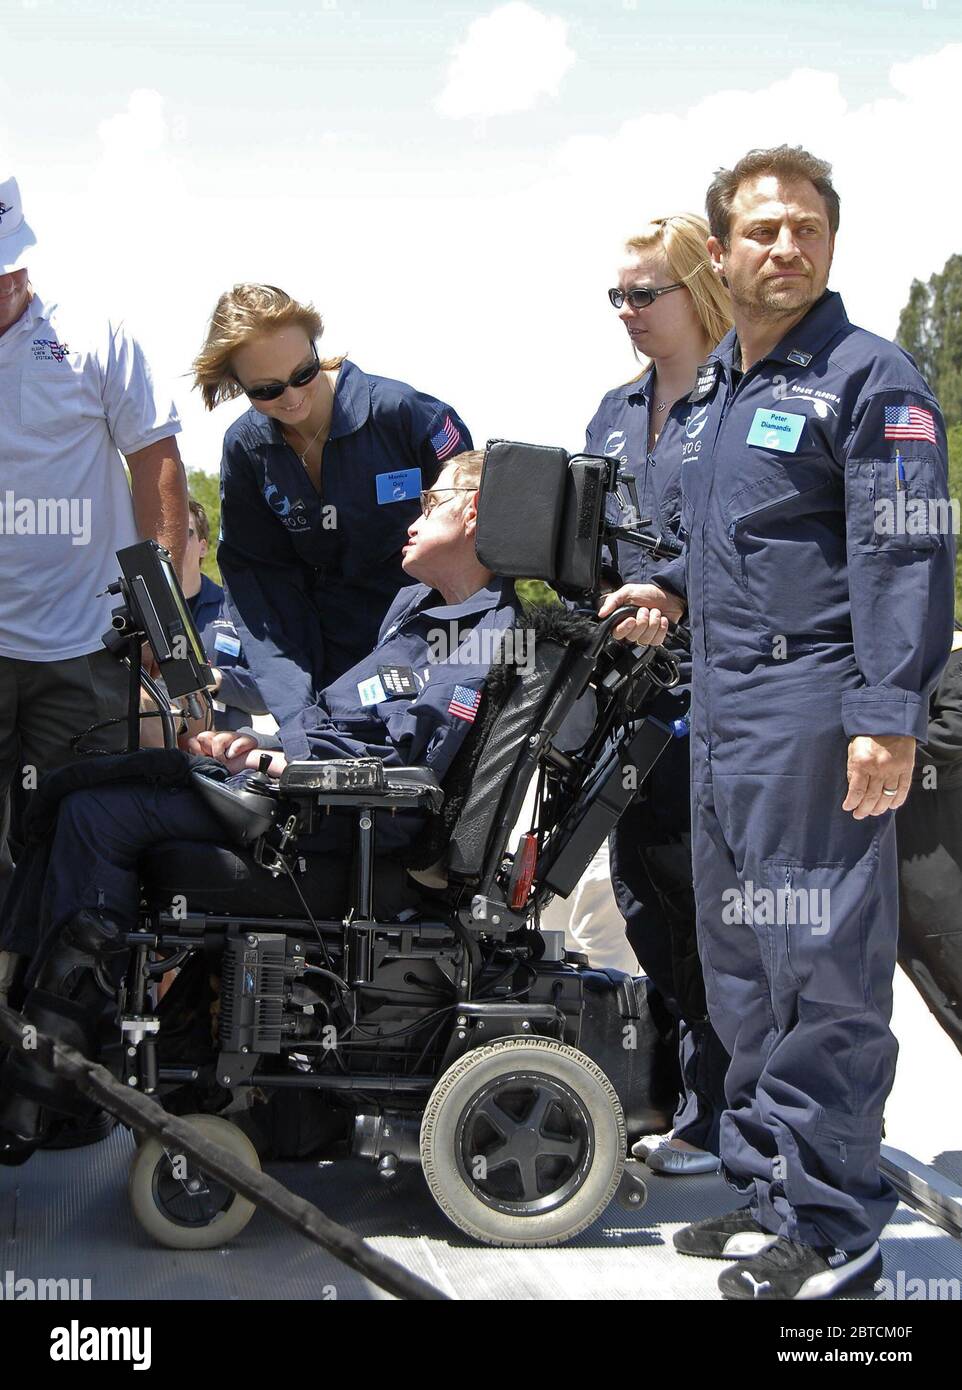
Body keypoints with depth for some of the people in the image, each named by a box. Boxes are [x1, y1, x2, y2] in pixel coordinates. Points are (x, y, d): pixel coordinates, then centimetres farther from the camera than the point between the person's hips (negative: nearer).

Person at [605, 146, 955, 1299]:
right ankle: (769, 1192, 26)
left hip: (815, 708, -9)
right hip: (721, 704, 9)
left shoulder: (869, 379, -8)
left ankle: (831, 1234, 2)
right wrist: (677, 590, 15)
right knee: (740, 962, 14)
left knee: (820, 968, -7)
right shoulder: (712, 383, 17)